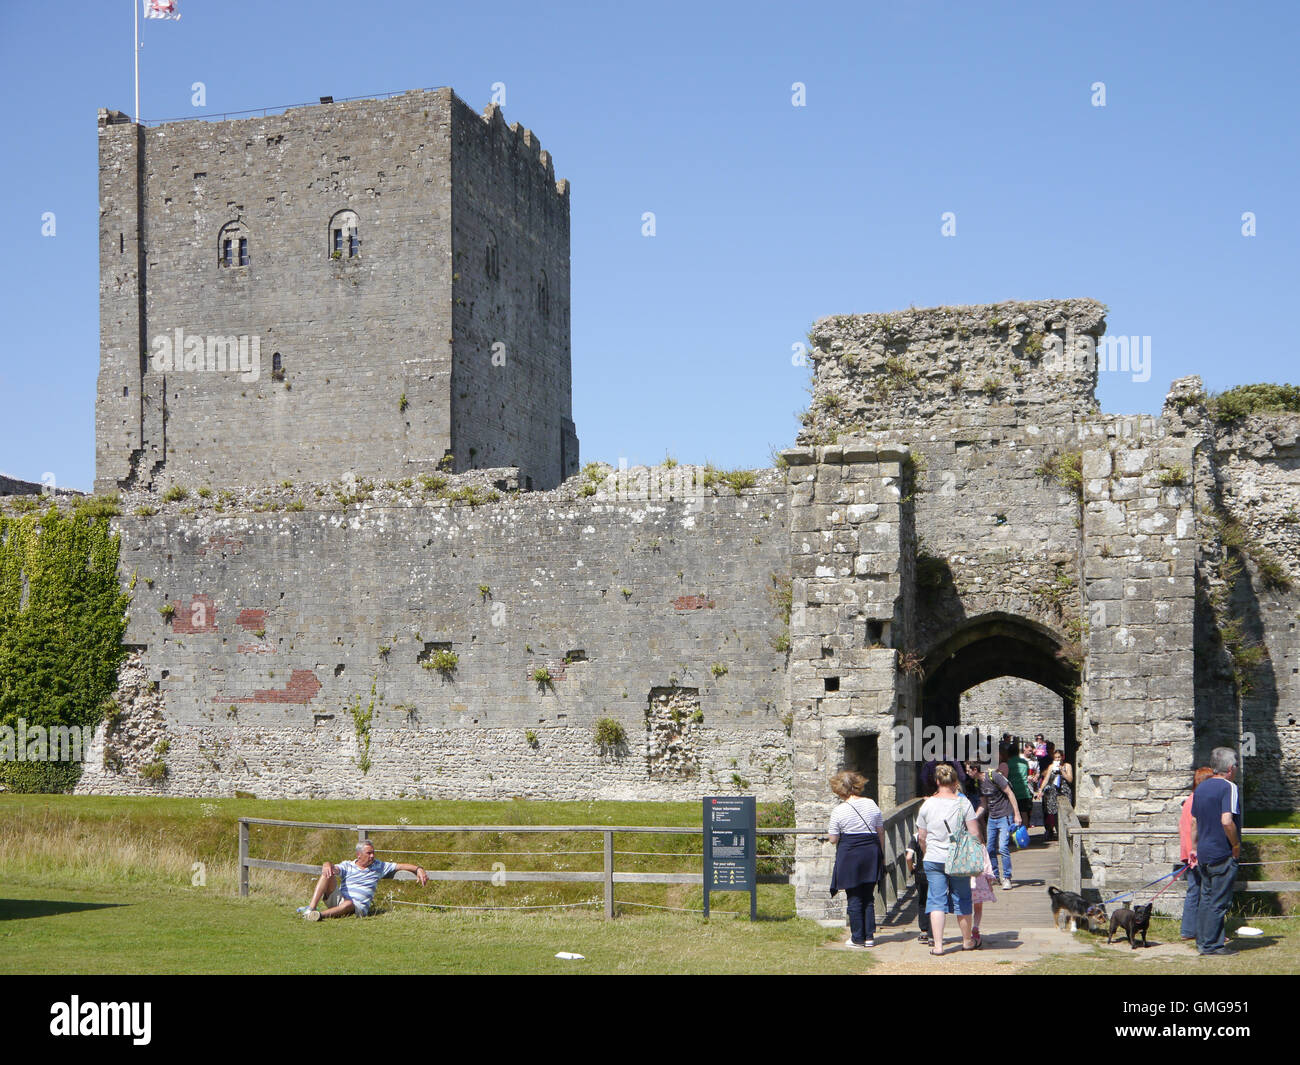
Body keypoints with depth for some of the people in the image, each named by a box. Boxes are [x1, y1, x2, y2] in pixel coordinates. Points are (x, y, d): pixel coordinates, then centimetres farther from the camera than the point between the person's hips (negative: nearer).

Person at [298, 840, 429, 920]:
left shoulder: (378, 866, 18)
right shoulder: (347, 866, 15)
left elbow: (401, 866, 14)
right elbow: (334, 868, -4)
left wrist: (418, 869, -2)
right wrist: (328, 866, -30)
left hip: (358, 906, -1)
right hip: (338, 900, 1)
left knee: (348, 904, -39)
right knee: (328, 874, -21)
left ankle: (319, 915, -47)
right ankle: (311, 908, -34)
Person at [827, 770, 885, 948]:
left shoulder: (838, 811, -10)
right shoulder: (871, 804, 2)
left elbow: (834, 839, -7)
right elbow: (880, 830, 9)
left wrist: (829, 832, 16)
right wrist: (881, 854, 21)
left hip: (849, 855, -4)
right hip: (871, 853, 4)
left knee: (854, 899, 3)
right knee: (868, 897, 12)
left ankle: (858, 938, 7)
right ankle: (869, 936, 13)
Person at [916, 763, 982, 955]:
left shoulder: (928, 804, 0)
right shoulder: (963, 803, -5)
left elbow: (921, 836, 5)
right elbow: (975, 833, -6)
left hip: (933, 860, 1)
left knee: (936, 901, 2)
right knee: (962, 900, 12)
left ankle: (937, 944, -5)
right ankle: (967, 941, 25)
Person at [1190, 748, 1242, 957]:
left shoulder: (1201, 788, 12)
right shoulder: (1228, 787, -13)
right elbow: (1226, 821, -24)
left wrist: (1195, 848, 24)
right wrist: (1236, 845, -12)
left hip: (1204, 853, 8)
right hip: (1223, 853, -8)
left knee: (1206, 898, 14)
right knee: (1219, 902, -2)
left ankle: (1202, 942, 18)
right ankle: (1211, 945, 0)